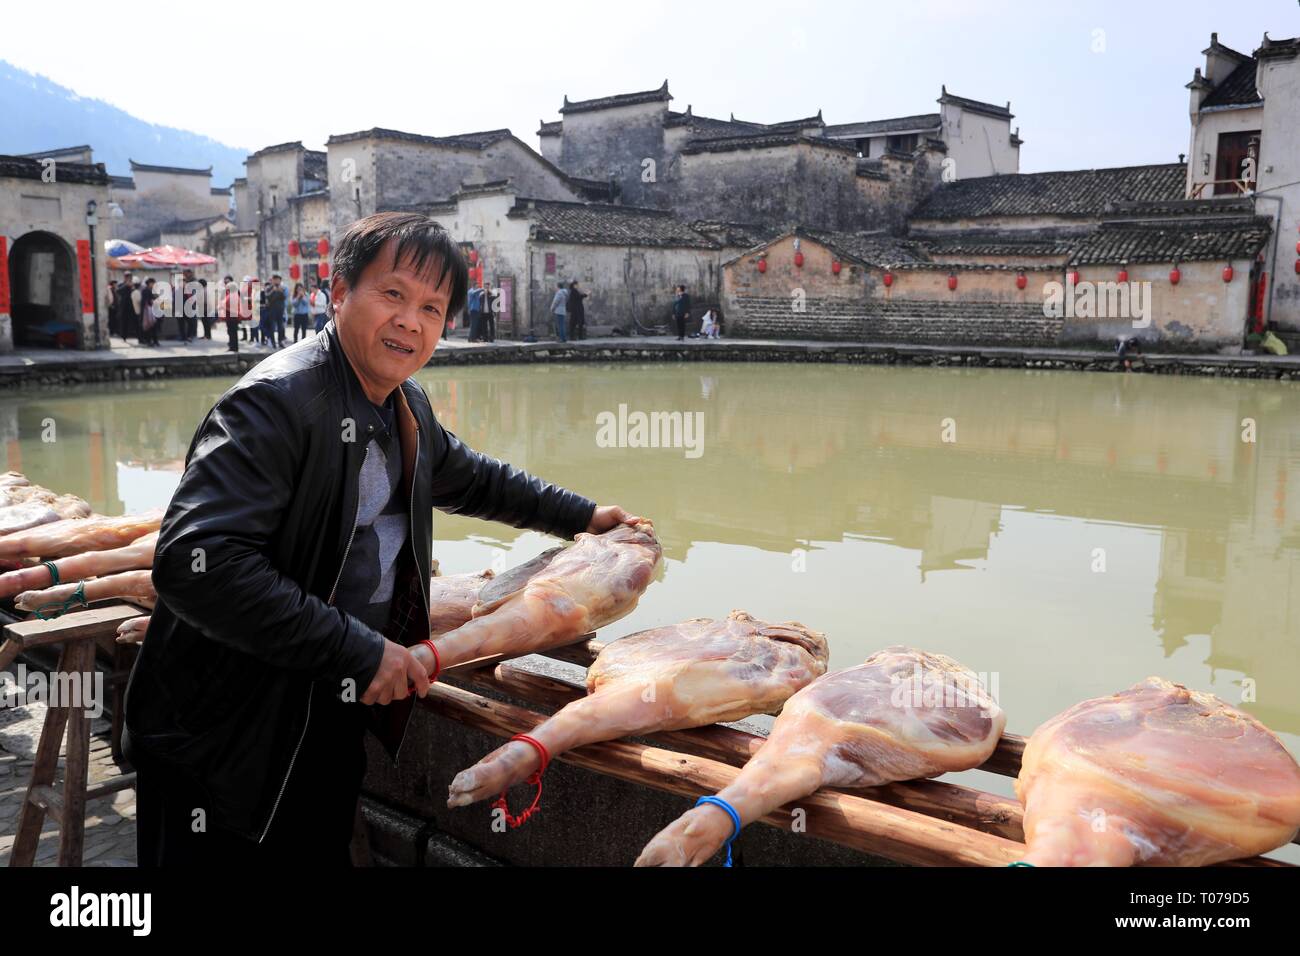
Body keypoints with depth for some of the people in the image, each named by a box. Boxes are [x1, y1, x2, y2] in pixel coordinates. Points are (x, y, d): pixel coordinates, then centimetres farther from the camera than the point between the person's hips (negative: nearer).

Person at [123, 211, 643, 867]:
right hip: (227, 738, -8)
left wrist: (578, 515, 27)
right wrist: (356, 652, -28)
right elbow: (194, 561, -32)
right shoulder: (278, 399, -23)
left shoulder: (405, 406, 5)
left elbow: (464, 477, 25)